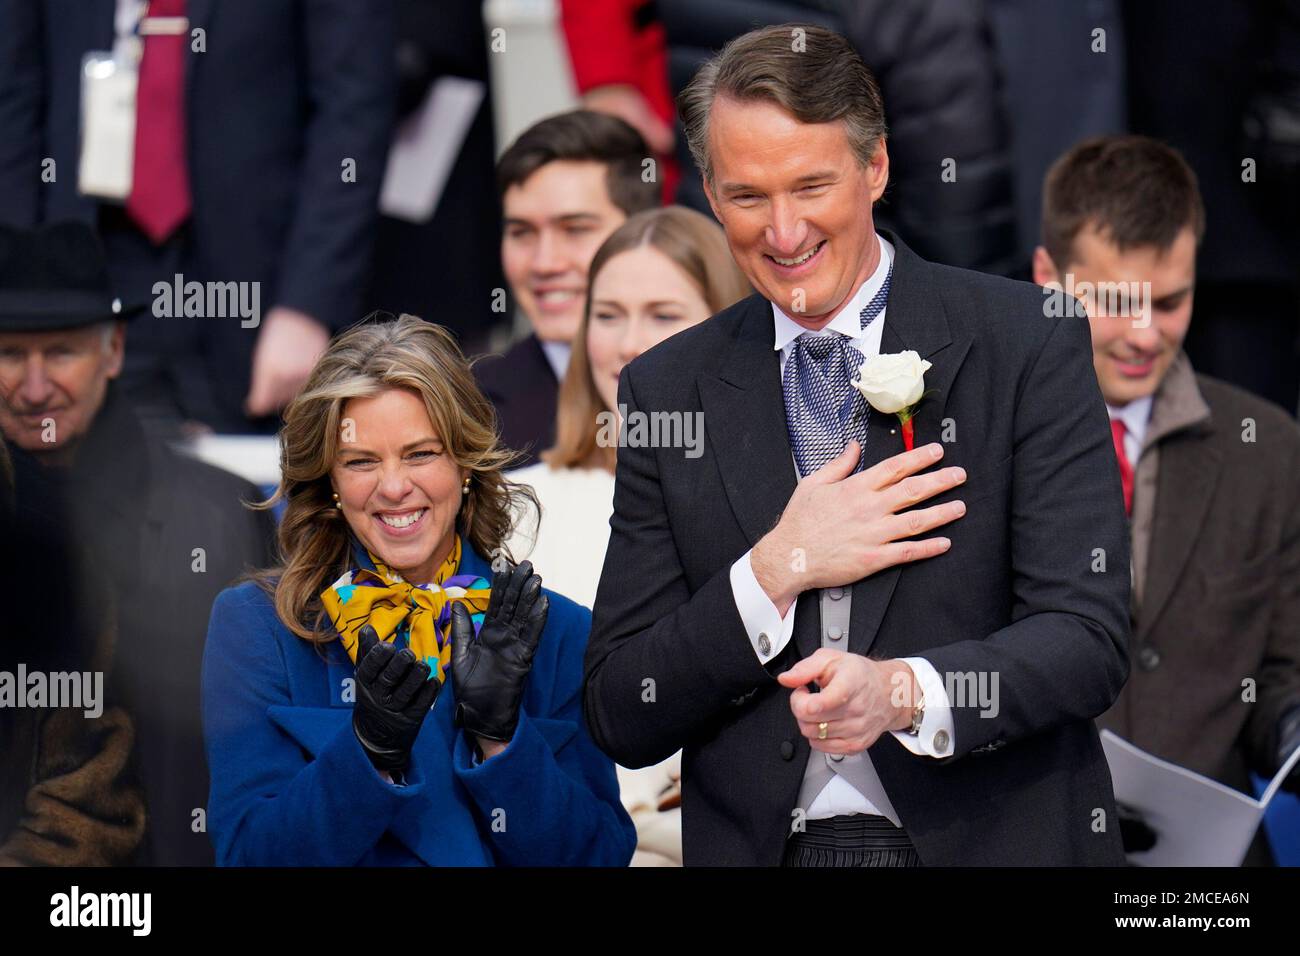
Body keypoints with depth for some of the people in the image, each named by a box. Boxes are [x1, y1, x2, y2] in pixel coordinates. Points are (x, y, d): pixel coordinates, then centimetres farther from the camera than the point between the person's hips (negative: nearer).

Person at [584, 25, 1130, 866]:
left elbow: (1089, 638, -12)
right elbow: (621, 718, -2)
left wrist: (905, 690, -28)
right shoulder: (665, 391, 1)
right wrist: (776, 572, -16)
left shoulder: (1027, 341, -6)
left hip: (997, 840, -2)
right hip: (761, 846, 2)